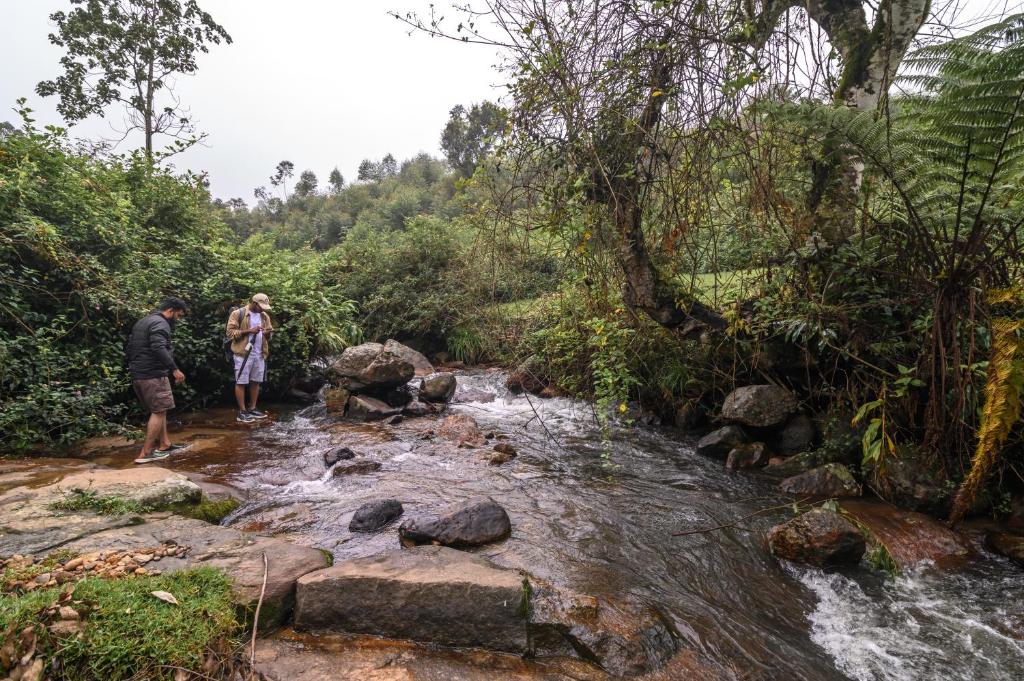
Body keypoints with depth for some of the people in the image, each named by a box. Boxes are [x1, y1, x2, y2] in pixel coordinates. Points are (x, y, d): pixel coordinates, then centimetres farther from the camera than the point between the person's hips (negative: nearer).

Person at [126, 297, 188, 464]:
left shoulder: (142, 322, 21)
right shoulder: (160, 323, -11)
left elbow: (128, 347, 24)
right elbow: (158, 348, -26)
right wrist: (174, 369, -26)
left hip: (137, 375, 10)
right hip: (153, 375, -10)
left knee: (158, 410, 17)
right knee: (159, 411, -6)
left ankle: (164, 444, 21)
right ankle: (146, 453, -7)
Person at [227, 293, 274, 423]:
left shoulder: (264, 316, 13)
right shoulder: (238, 314, -6)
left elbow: (268, 333, 19)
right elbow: (230, 332, -10)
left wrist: (268, 333, -5)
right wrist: (249, 331, -18)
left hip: (260, 354, 6)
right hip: (243, 353, -6)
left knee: (255, 381, 10)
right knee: (241, 382, -2)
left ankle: (252, 409, 20)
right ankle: (242, 412, 3)